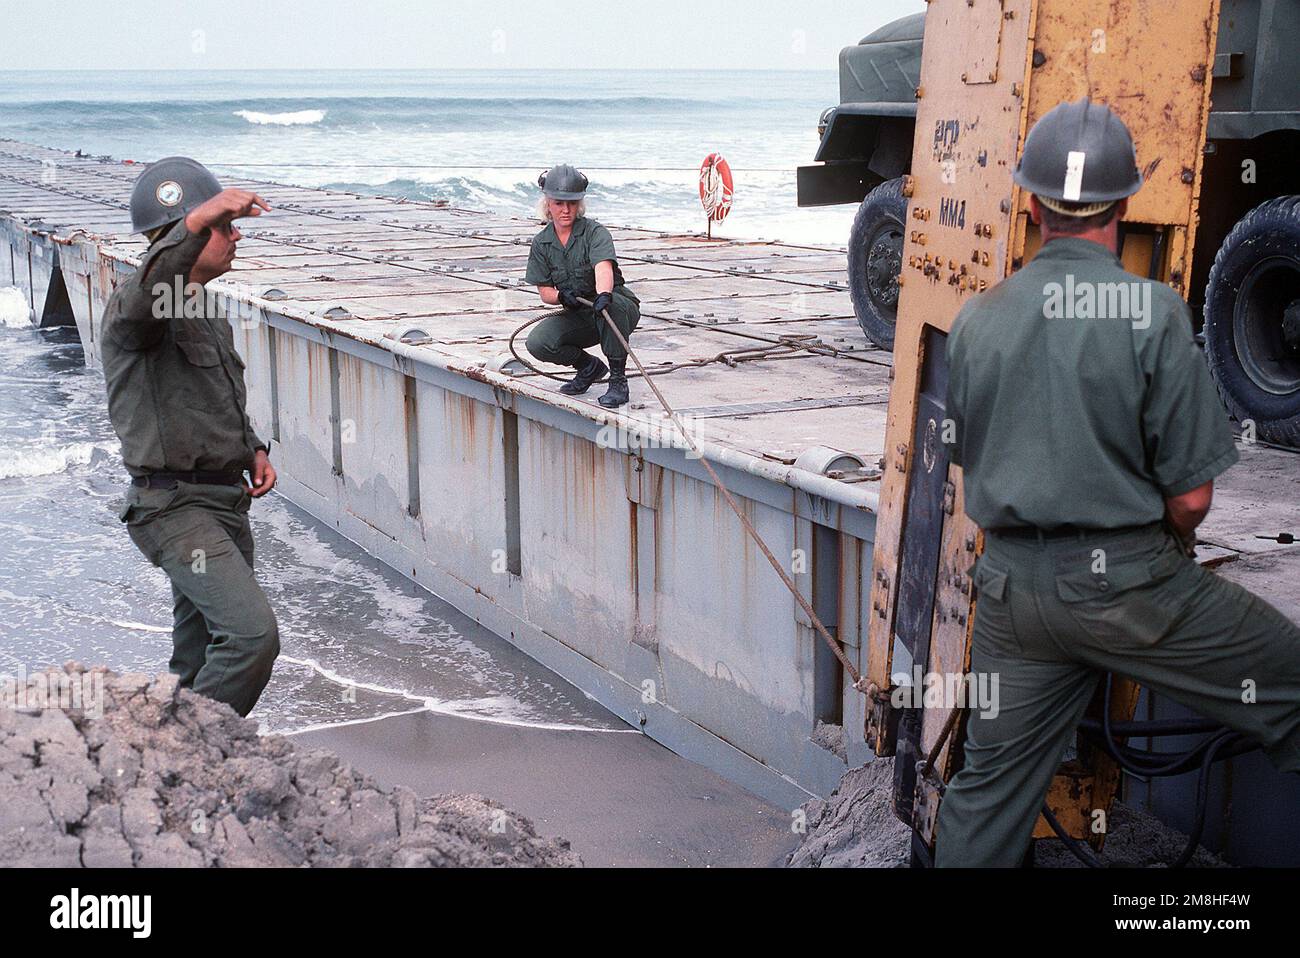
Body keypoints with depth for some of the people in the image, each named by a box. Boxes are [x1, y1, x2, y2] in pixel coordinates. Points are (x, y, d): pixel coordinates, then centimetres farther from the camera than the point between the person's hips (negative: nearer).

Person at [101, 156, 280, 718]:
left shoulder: (206, 315, 16)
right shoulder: (132, 308, -14)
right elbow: (145, 296, -41)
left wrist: (253, 451, 13)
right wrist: (195, 222, -54)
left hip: (224, 503, 9)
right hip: (174, 507, -9)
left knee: (202, 660, 16)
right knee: (253, 633, -21)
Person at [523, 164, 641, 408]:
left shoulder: (594, 232, -14)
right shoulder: (541, 243, 2)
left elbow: (603, 268, -34)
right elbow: (545, 292, 4)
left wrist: (603, 294, -56)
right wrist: (561, 296, -21)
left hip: (620, 306, -4)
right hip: (578, 316, 4)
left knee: (610, 304, -40)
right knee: (537, 342, -21)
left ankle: (618, 380, -25)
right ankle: (589, 366, 8)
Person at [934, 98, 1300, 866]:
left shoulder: (977, 319, 2)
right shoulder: (1152, 311, -12)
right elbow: (1192, 493, -10)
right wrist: (1166, 542, 11)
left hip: (1011, 587, 5)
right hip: (1128, 585, -5)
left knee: (989, 790, 15)